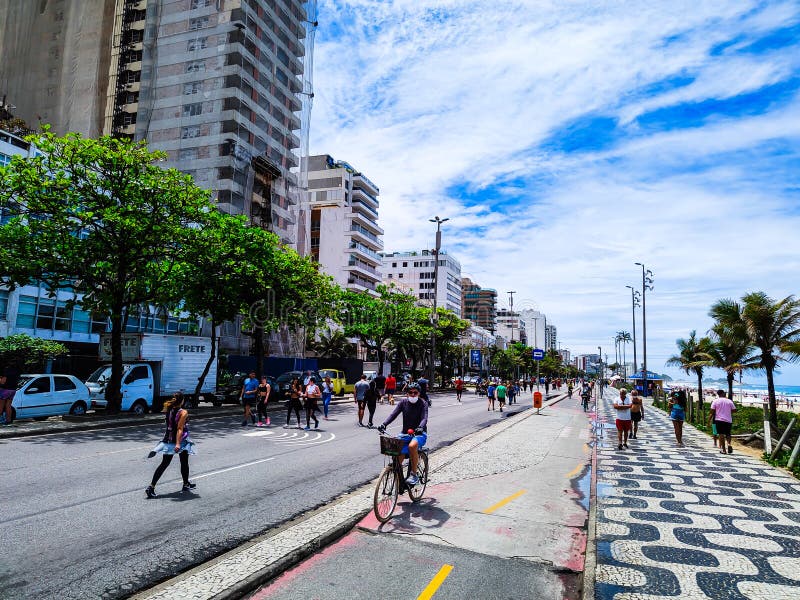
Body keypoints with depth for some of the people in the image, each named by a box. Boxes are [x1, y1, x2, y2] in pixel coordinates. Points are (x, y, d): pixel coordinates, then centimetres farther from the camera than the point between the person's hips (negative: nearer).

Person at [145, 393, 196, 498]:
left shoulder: (169, 410, 1)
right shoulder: (183, 412, -16)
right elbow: (180, 429, -24)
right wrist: (178, 443, -28)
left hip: (168, 441, 5)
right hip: (181, 441, -5)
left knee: (164, 464, 6)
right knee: (184, 463, 15)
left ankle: (151, 487, -4)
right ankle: (186, 485, 29)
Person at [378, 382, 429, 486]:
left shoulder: (423, 404, -5)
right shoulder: (403, 402, 2)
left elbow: (424, 418, -19)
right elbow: (393, 414, -9)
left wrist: (420, 428, -42)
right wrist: (384, 424, -26)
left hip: (419, 434, -4)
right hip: (405, 433, 4)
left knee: (412, 446, -34)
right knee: (399, 454, -17)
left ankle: (414, 475, -20)